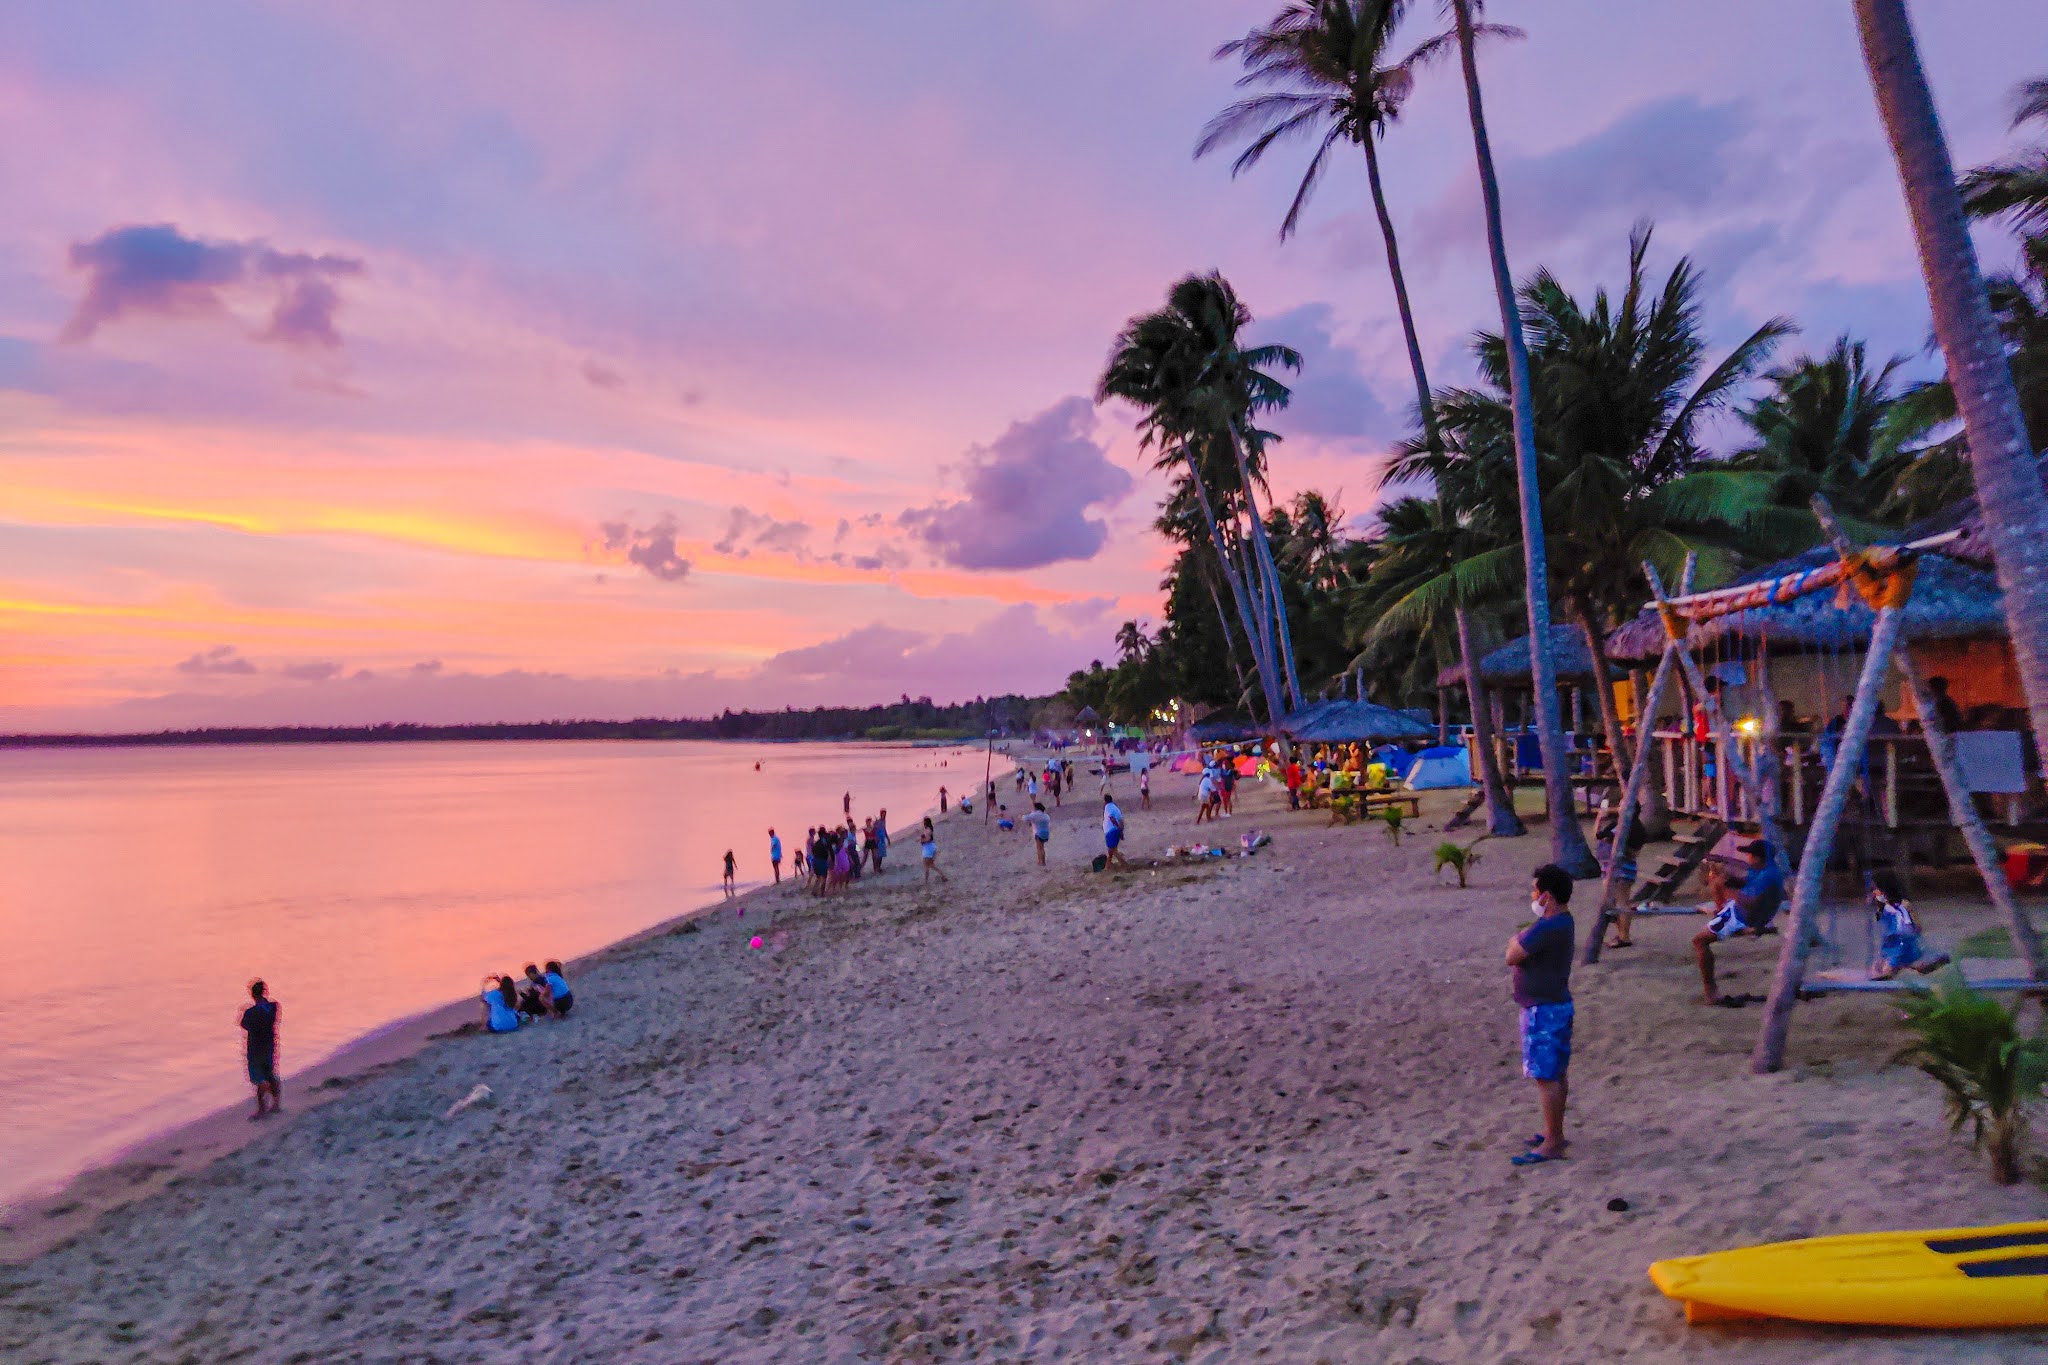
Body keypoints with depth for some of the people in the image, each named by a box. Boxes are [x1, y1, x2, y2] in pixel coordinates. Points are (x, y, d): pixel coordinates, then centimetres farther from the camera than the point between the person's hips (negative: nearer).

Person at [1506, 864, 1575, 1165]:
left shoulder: (1547, 928, -25)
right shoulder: (1562, 921, 9)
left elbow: (1512, 956, -18)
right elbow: (1523, 951, 17)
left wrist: (1517, 940, -2)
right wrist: (1522, 940, -2)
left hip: (1543, 1010, -11)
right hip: (1558, 1004, 11)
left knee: (1545, 1077, -5)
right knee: (1556, 1074, 18)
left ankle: (1552, 1144, 0)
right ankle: (1555, 1133, 29)